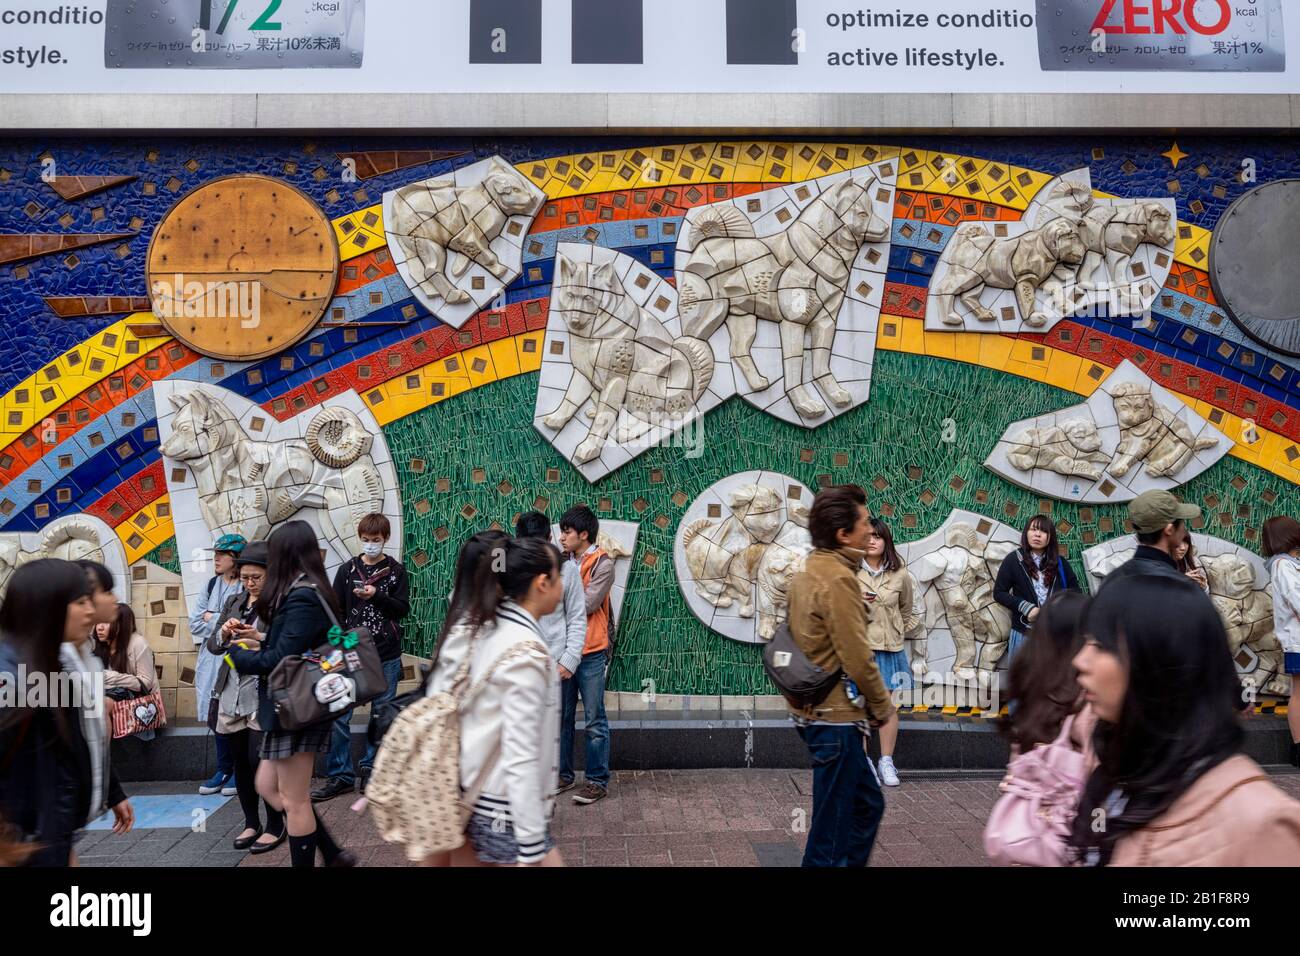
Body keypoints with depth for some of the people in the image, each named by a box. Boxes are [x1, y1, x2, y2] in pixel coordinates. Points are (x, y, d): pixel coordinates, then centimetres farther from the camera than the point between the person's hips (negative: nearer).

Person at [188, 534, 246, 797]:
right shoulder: (212, 584, 11)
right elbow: (195, 622, 9)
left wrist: (212, 619, -6)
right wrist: (223, 624, -7)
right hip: (211, 658, 6)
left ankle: (239, 771, 12)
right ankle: (224, 769, 22)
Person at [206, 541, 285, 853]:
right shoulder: (233, 602, 12)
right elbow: (212, 646, 12)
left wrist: (260, 638, -24)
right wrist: (224, 633, -9)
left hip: (265, 695, -6)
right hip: (232, 695, 6)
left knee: (260, 761, -6)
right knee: (240, 763, 12)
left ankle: (275, 826, 11)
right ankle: (251, 823, 27)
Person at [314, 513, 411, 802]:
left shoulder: (396, 570, 3)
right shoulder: (347, 570, 6)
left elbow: (403, 608, -1)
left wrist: (377, 596, -16)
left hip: (386, 657, -1)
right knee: (339, 715, 0)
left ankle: (371, 770, 20)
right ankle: (340, 776, 12)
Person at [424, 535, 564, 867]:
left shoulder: (471, 629, 2)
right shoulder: (526, 653, -22)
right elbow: (521, 759, -23)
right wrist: (532, 850, -19)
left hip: (464, 797, 8)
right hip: (506, 814, -8)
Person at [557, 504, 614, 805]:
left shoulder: (602, 564, -9)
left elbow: (587, 604, -18)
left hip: (590, 652, -6)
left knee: (594, 720, 2)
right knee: (562, 716, 15)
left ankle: (597, 780, 11)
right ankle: (563, 773, 28)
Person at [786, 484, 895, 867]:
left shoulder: (809, 570, 10)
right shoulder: (839, 579, -21)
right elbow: (857, 658, -21)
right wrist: (883, 705, -5)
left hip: (814, 707, 10)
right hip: (835, 715, -10)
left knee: (867, 804, 21)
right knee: (833, 825, 4)